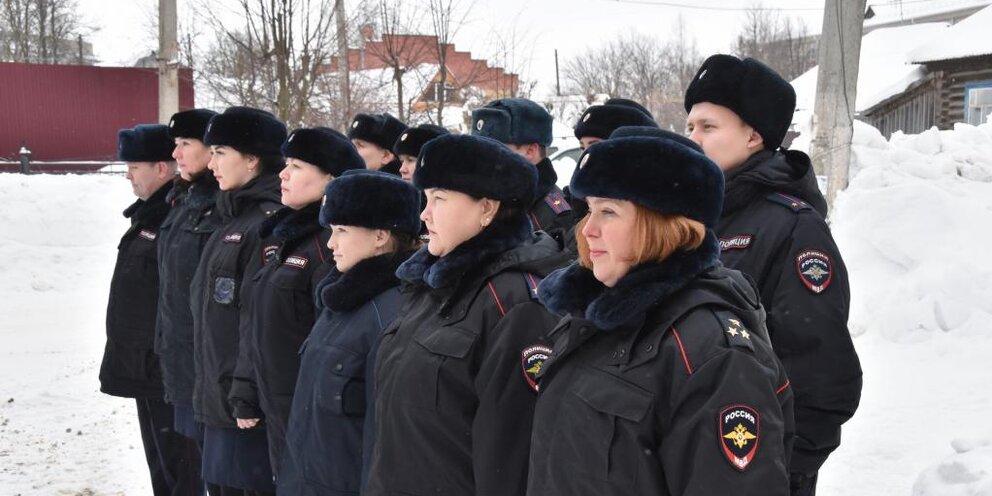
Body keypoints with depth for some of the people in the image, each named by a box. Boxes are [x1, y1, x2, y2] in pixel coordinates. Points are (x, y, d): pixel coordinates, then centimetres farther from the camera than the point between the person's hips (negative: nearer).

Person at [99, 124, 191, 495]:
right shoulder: (150, 213, 14)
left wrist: (163, 356, -21)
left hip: (166, 365, -10)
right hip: (145, 365, 10)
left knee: (176, 460, -2)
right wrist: (132, 352, 24)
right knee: (161, 463, 18)